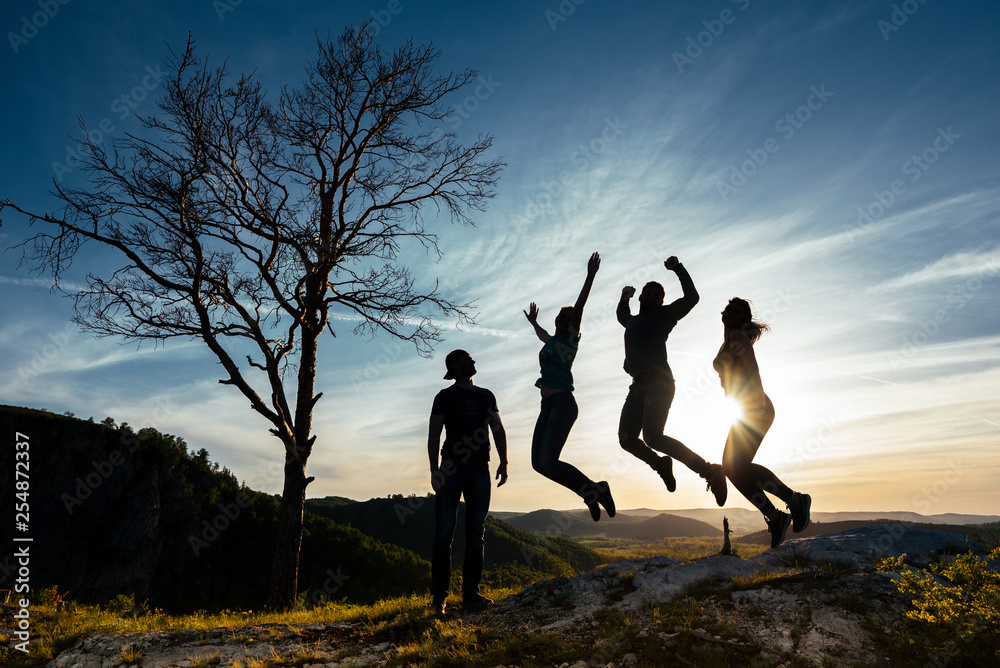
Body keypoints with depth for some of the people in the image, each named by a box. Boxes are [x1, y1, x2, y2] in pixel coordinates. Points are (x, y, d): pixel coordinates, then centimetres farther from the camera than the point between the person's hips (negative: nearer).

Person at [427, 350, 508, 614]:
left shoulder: (486, 396, 16)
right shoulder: (445, 396, 4)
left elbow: (498, 430, 16)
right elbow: (433, 435, -1)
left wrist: (503, 463, 4)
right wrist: (434, 471, -11)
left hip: (479, 470, 4)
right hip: (452, 469, -4)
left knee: (476, 533, 4)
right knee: (444, 532, -5)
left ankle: (471, 593, 11)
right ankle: (439, 595, 1)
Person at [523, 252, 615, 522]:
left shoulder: (570, 337, 3)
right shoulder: (552, 340, 22)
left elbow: (579, 307, -11)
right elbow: (542, 335, 47)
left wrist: (590, 276, -18)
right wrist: (533, 321, 65)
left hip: (563, 403, -8)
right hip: (548, 407, 8)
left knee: (548, 462, -17)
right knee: (539, 463, 0)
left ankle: (596, 489, 1)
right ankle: (589, 493, 10)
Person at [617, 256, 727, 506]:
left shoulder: (664, 315, 7)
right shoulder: (632, 321, 26)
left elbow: (692, 298, -6)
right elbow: (621, 315, 51)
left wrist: (678, 268, 0)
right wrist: (624, 297, 34)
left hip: (659, 384, -7)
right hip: (638, 386, 7)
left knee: (652, 437, -23)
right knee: (626, 438, 1)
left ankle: (710, 471, -15)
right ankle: (661, 465, 26)